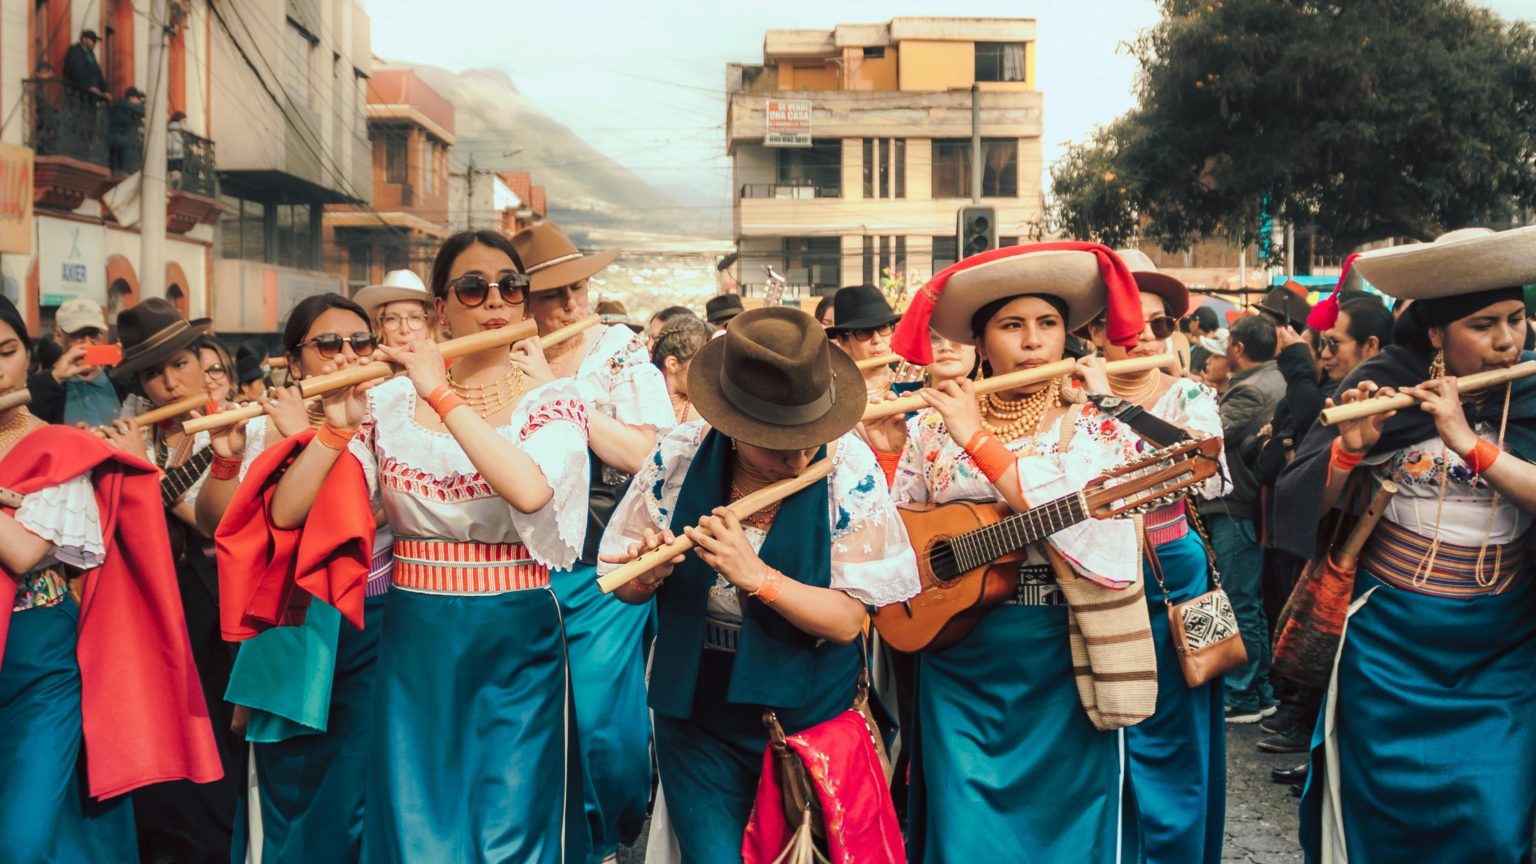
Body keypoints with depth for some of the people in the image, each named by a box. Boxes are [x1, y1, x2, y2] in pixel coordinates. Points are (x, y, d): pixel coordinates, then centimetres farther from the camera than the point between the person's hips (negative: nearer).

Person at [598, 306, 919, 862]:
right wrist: (646, 574, -25)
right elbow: (624, 588, -2)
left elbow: (847, 620, -16)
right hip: (696, 716, 1)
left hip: (811, 715, -1)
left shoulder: (848, 465, -16)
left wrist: (754, 575, -30)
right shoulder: (681, 455, -12)